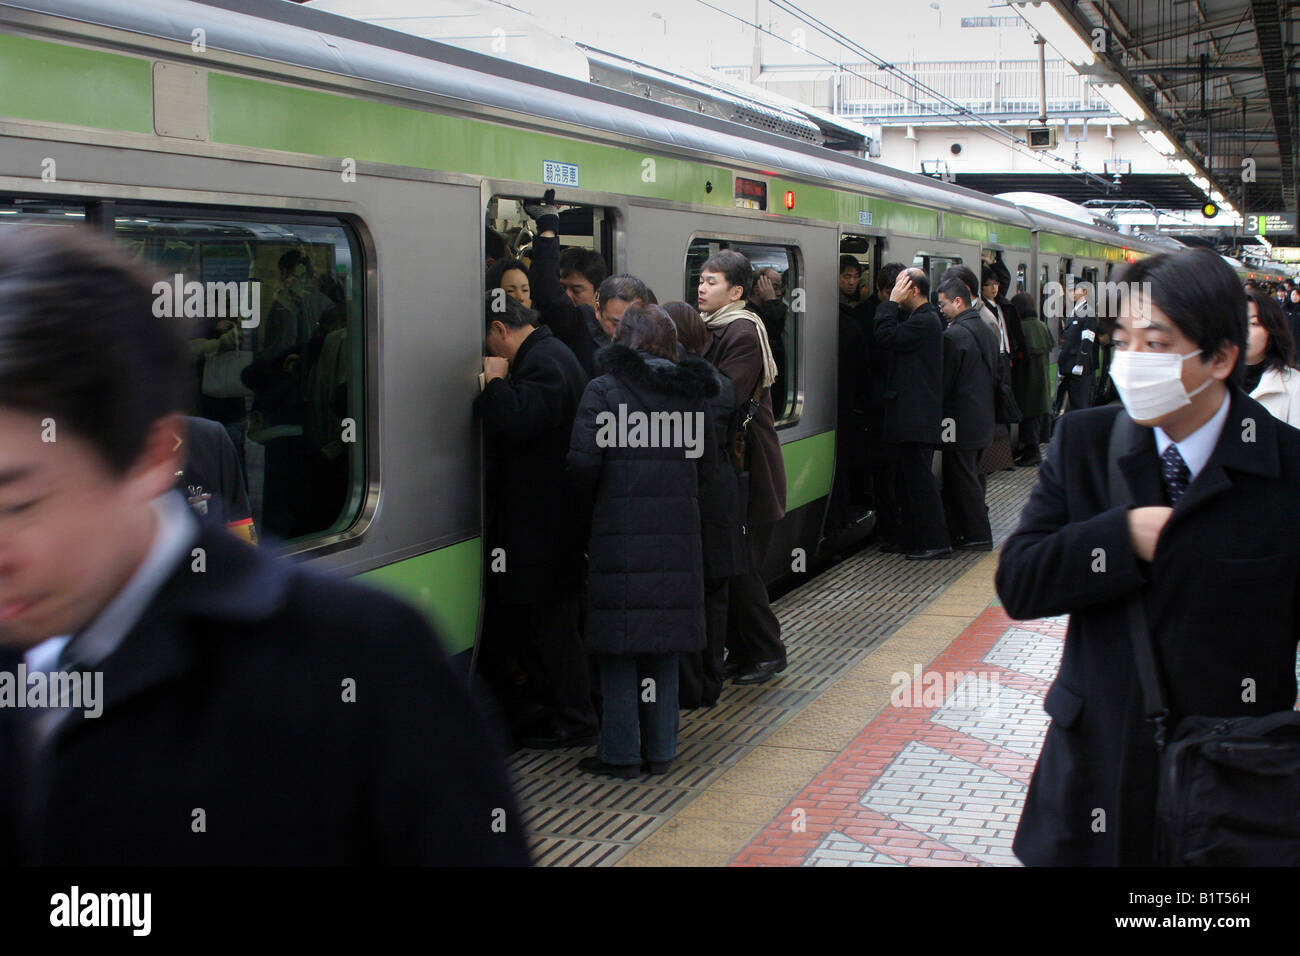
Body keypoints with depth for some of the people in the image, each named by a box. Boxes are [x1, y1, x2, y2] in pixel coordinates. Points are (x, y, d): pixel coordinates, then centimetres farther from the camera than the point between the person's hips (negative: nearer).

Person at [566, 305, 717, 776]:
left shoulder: (603, 390, -5)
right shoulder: (691, 392, 7)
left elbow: (583, 463, -12)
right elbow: (705, 460, 8)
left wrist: (592, 499, 7)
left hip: (619, 532, -4)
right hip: (676, 534, 4)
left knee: (618, 647, 5)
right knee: (665, 644, 13)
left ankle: (620, 752, 10)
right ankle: (660, 750, 18)